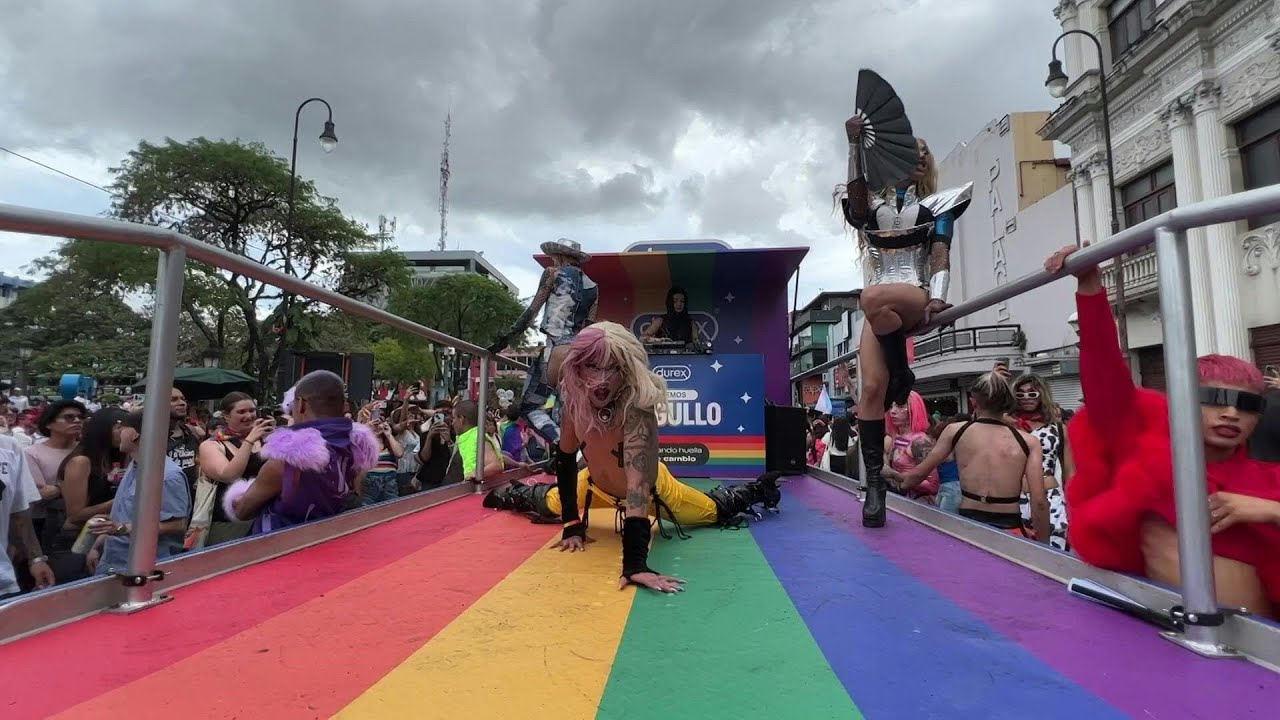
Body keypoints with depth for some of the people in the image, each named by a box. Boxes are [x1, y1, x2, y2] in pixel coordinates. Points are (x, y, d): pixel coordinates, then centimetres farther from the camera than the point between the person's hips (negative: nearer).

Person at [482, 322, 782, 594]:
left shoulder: (636, 409, -43)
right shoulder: (575, 398, -27)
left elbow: (637, 484, -51)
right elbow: (565, 457, -16)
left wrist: (635, 563, -58)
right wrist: (572, 524, -19)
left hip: (650, 488, -3)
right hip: (598, 483, 4)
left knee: (716, 511, 18)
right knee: (550, 503, 26)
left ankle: (756, 490, 48)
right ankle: (513, 494, 60)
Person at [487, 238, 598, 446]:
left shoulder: (553, 273, 3)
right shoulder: (592, 286, 17)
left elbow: (532, 310, -2)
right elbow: (589, 326, 13)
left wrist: (506, 337, 0)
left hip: (558, 349, -6)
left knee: (529, 407, 1)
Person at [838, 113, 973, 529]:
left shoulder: (936, 206, 15)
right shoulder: (872, 208, 18)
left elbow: (940, 254, -1)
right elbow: (855, 196, -6)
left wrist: (937, 296, -18)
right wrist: (855, 145, -13)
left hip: (915, 299, -2)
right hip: (878, 312, 2)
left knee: (874, 297, -38)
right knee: (871, 389, -16)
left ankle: (902, 376, -16)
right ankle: (874, 482, -12)